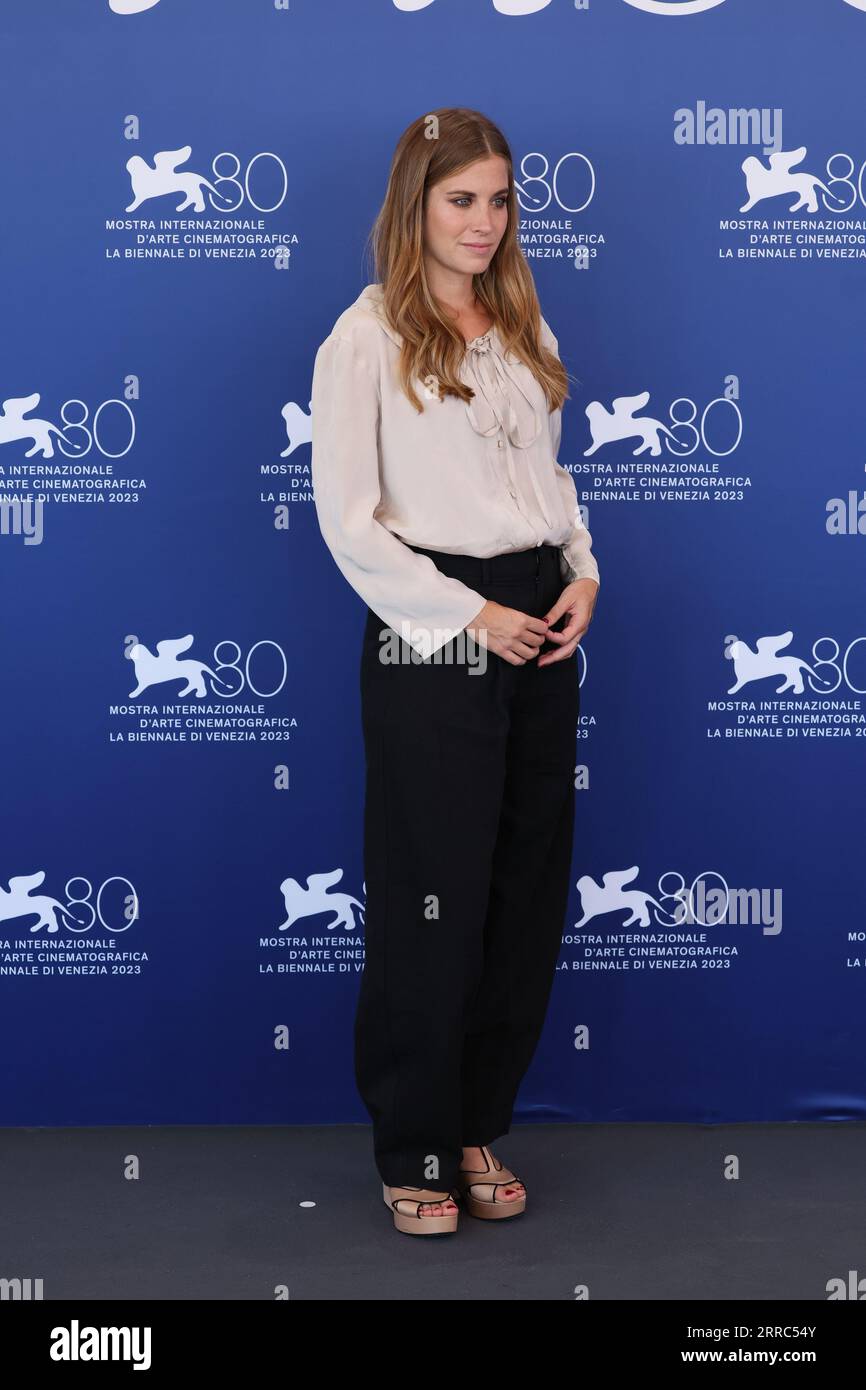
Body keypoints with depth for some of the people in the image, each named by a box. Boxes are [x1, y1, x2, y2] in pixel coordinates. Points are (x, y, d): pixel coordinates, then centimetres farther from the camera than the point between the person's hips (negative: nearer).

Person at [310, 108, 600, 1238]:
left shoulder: (523, 324, 14)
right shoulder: (367, 336, -5)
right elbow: (349, 521, -9)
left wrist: (582, 575, 1)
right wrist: (469, 615, -14)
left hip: (541, 628, 6)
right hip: (431, 638, -6)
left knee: (531, 893, 10)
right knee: (435, 905, 1)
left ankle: (481, 1127, 26)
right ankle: (414, 1153, 18)